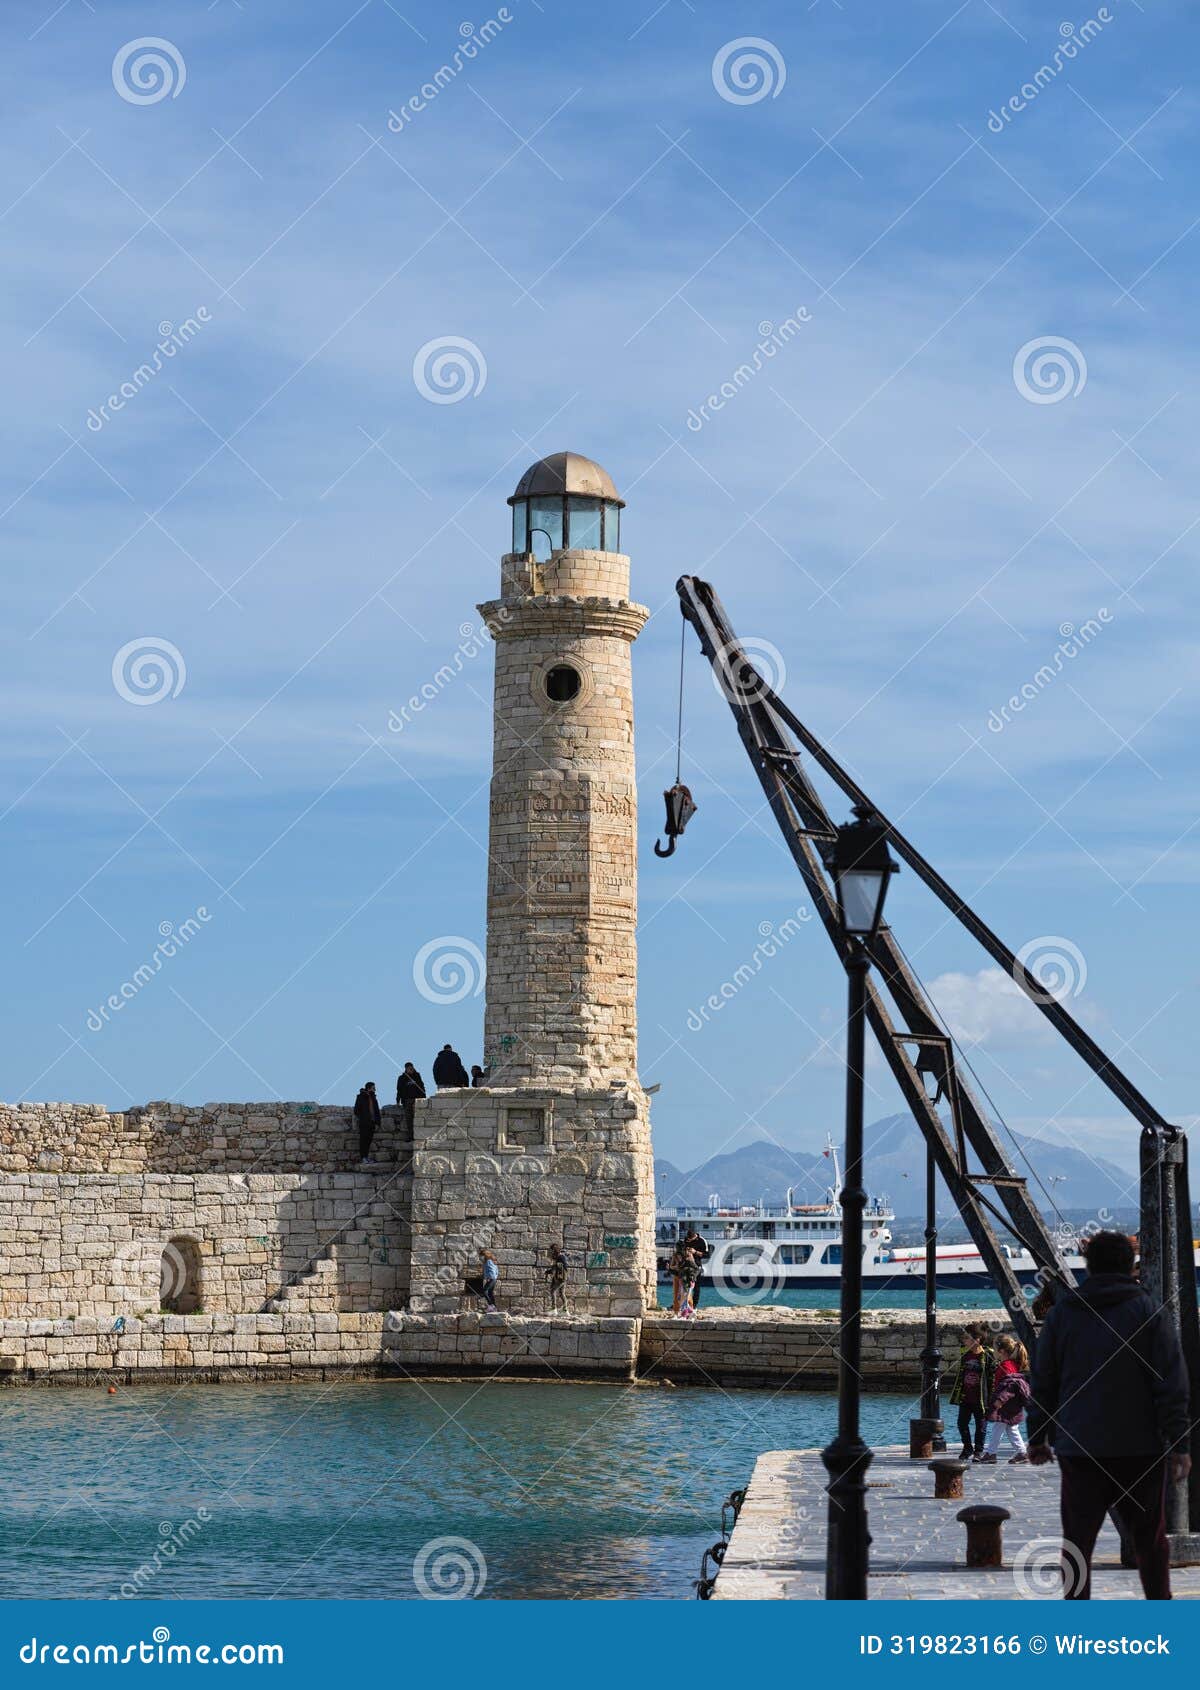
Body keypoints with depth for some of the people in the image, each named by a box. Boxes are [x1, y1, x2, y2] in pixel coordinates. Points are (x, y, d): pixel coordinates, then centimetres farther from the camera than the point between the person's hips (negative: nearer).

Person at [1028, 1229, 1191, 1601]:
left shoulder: (1062, 1311, 6)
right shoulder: (1149, 1311, 0)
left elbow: (1043, 1381, 8)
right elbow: (1172, 1385, -6)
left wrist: (1038, 1436, 16)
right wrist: (1179, 1445, -6)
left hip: (1079, 1448, 1)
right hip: (1141, 1447, -1)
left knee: (1077, 1538, 4)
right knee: (1149, 1538, 9)